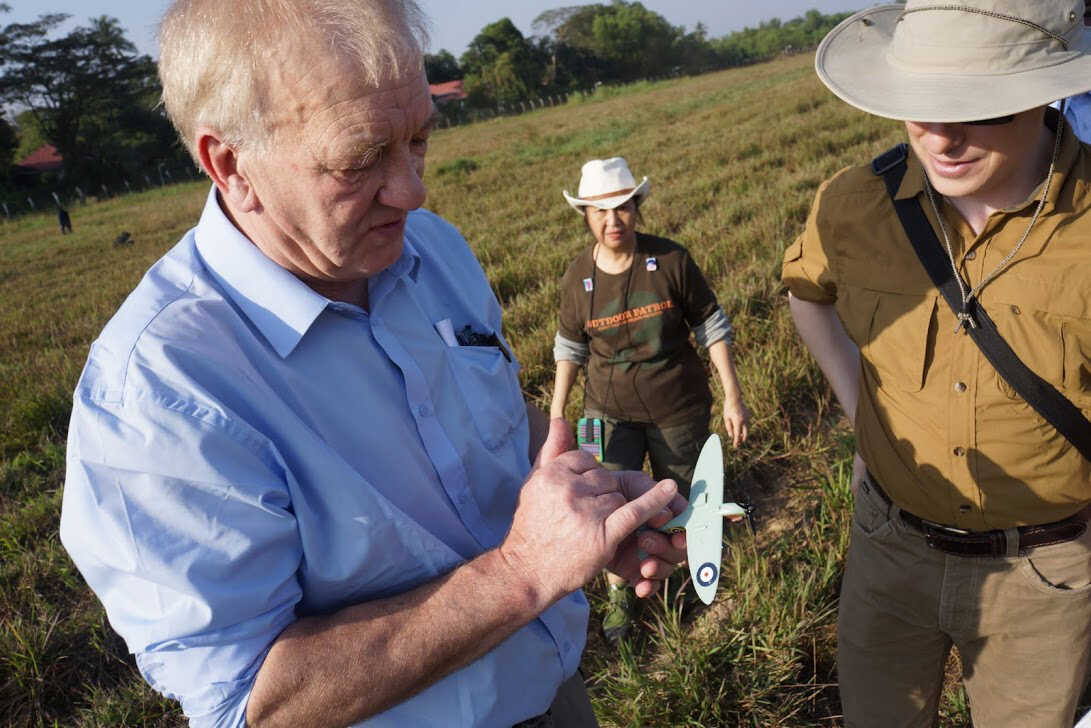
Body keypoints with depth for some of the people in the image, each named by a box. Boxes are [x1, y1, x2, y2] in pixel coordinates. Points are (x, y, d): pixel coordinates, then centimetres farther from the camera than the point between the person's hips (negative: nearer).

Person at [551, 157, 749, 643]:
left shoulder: (670, 261, -14)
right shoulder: (578, 279, -8)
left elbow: (711, 326, -5)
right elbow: (570, 347, 6)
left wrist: (733, 397, -6)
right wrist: (556, 414, 4)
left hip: (677, 407, 0)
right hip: (610, 410, 1)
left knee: (679, 500, 15)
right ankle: (618, 593, 23)